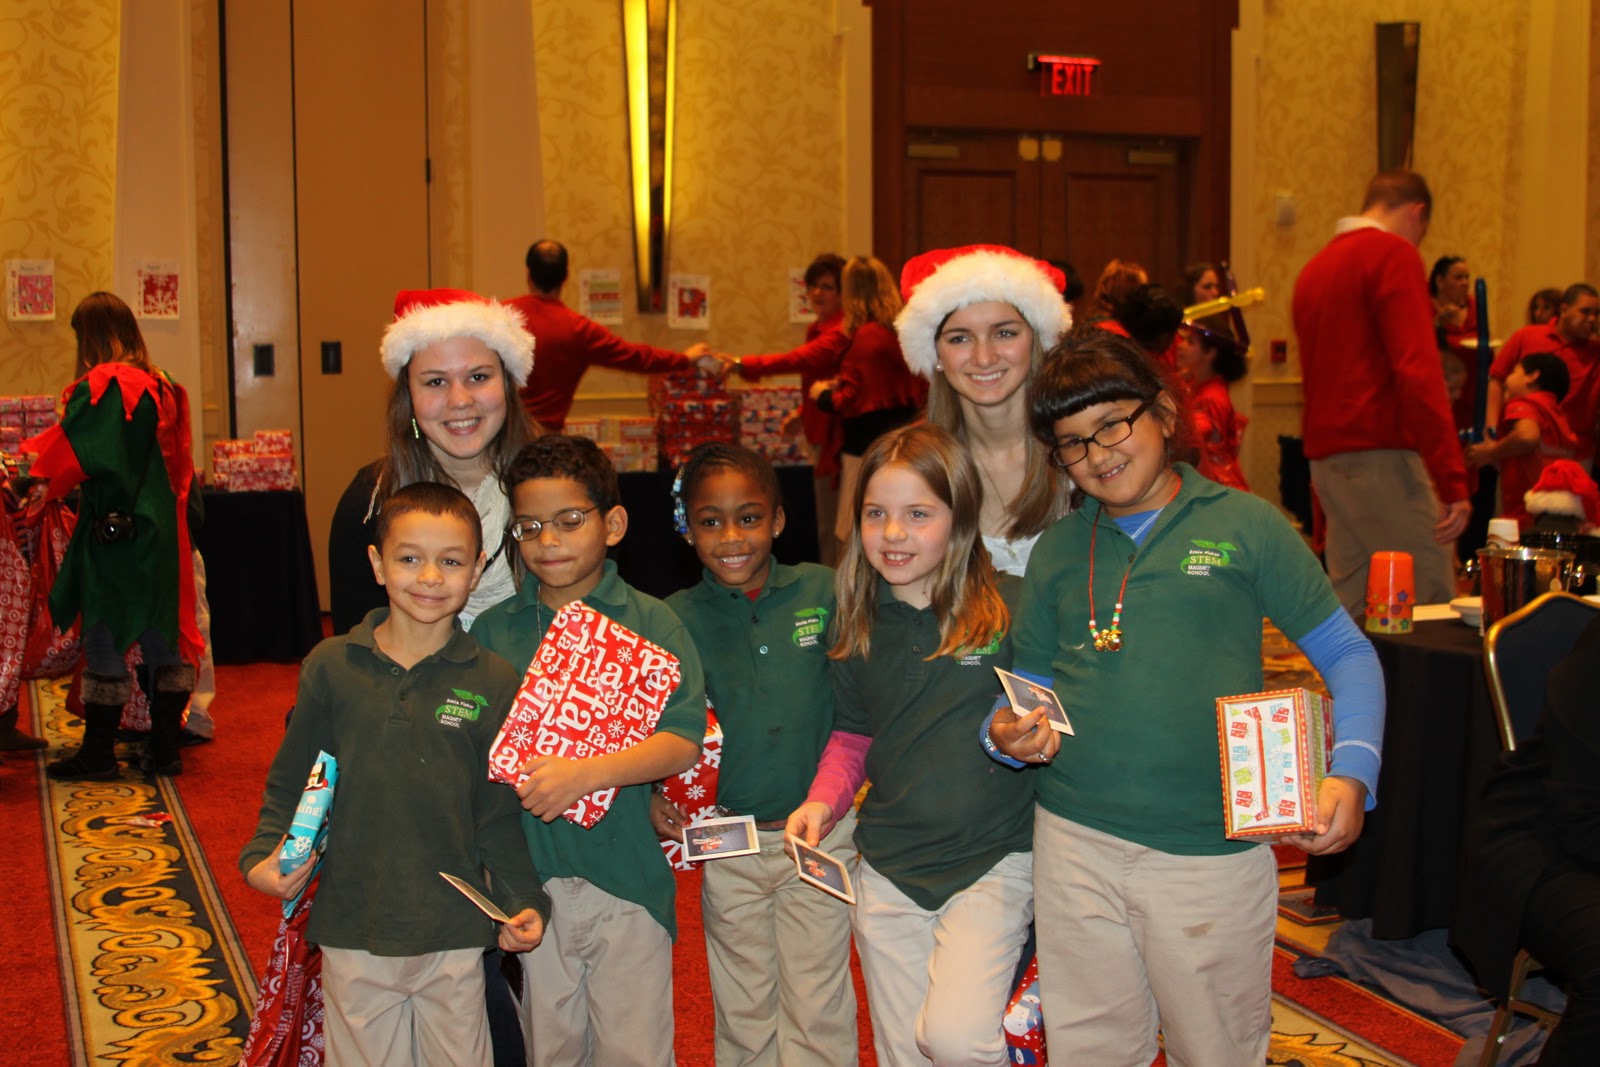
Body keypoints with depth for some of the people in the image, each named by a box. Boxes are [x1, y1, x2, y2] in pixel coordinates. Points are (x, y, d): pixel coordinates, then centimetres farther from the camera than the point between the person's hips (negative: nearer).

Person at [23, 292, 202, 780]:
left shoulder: (98, 388, -12)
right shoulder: (162, 388, 8)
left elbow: (72, 457, -15)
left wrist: (34, 454, 3)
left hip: (111, 527, -6)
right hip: (160, 530, 6)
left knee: (105, 639, 1)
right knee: (161, 635, 10)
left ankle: (98, 753, 9)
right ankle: (165, 746, 15)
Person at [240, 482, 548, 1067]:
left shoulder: (493, 682, -3)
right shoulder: (331, 667, -3)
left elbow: (500, 811, 2)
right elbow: (289, 782, 6)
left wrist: (522, 899, -6)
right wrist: (264, 854, -8)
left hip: (454, 936, 0)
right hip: (353, 933, 0)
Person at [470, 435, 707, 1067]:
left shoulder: (651, 624, -2)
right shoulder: (492, 629, 6)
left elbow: (684, 742, -13)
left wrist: (587, 773, -24)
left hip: (628, 878, -2)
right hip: (531, 877, 2)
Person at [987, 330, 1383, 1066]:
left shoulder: (1245, 525, 0)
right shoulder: (1056, 550, 10)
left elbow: (1347, 655, 2)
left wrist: (1351, 772, -13)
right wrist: (1009, 735, -8)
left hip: (1212, 853, -3)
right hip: (1076, 844, 3)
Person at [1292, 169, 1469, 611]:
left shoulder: (1315, 267, 19)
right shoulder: (1394, 254, -6)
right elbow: (1418, 372, -17)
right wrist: (1452, 480, -19)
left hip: (1325, 458, 8)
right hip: (1382, 456, -8)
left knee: (1352, 608, 10)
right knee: (1432, 605, -6)